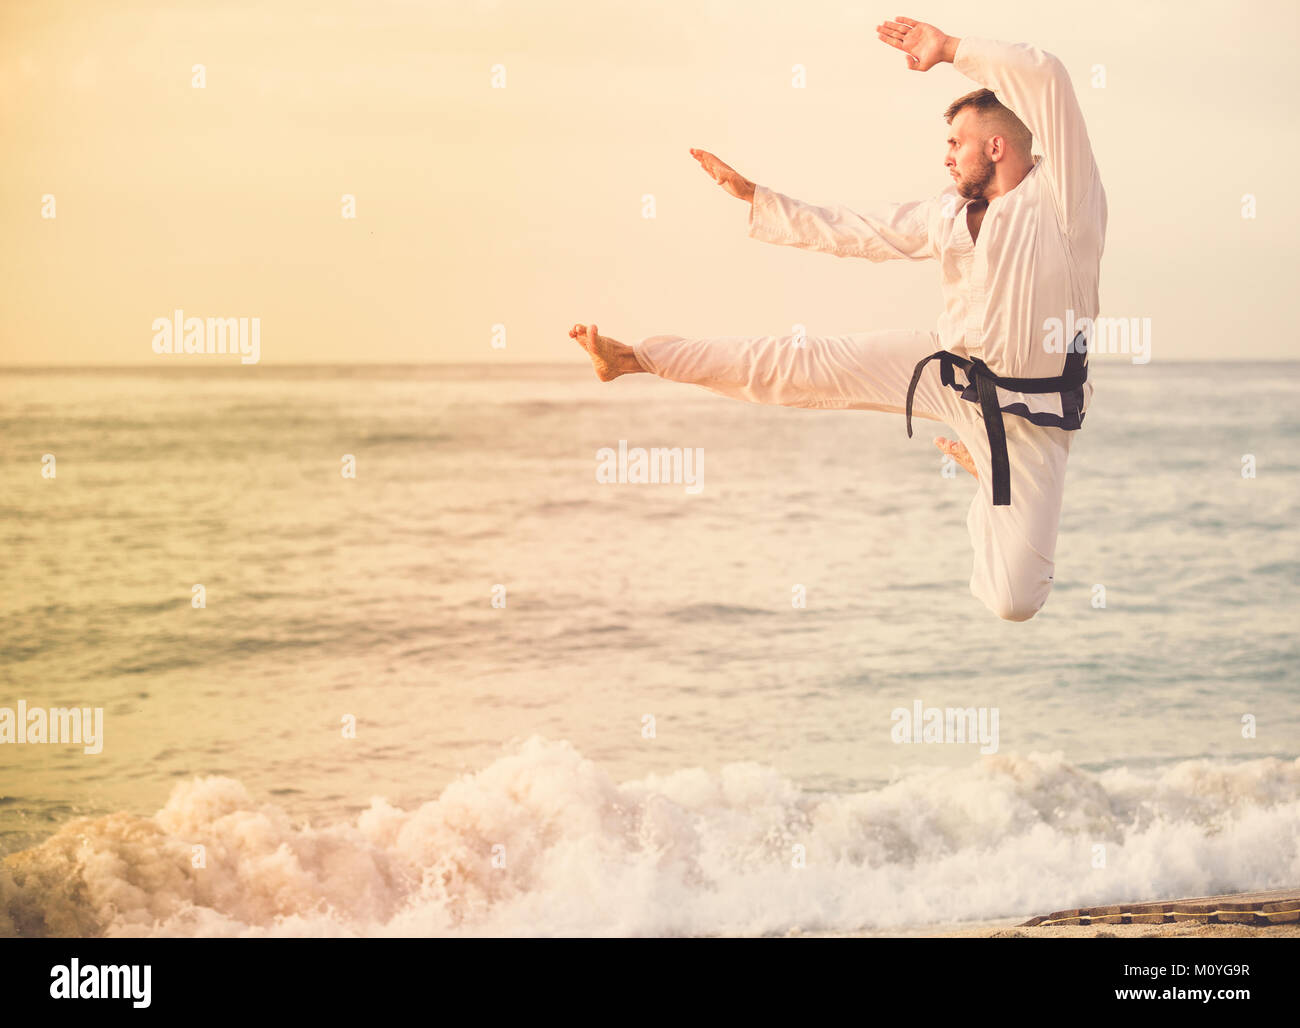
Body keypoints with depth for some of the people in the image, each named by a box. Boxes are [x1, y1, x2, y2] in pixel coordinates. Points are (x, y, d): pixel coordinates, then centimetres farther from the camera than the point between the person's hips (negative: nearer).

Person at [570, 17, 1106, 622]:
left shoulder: (1058, 195, -12)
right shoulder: (950, 215, 10)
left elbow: (1044, 76, -24)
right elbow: (850, 231, 19)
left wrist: (949, 49, -14)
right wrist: (752, 196, 22)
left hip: (1024, 417, -5)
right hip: (946, 369, 6)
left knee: (1014, 599, -11)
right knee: (804, 364, 1)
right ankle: (636, 358, 16)